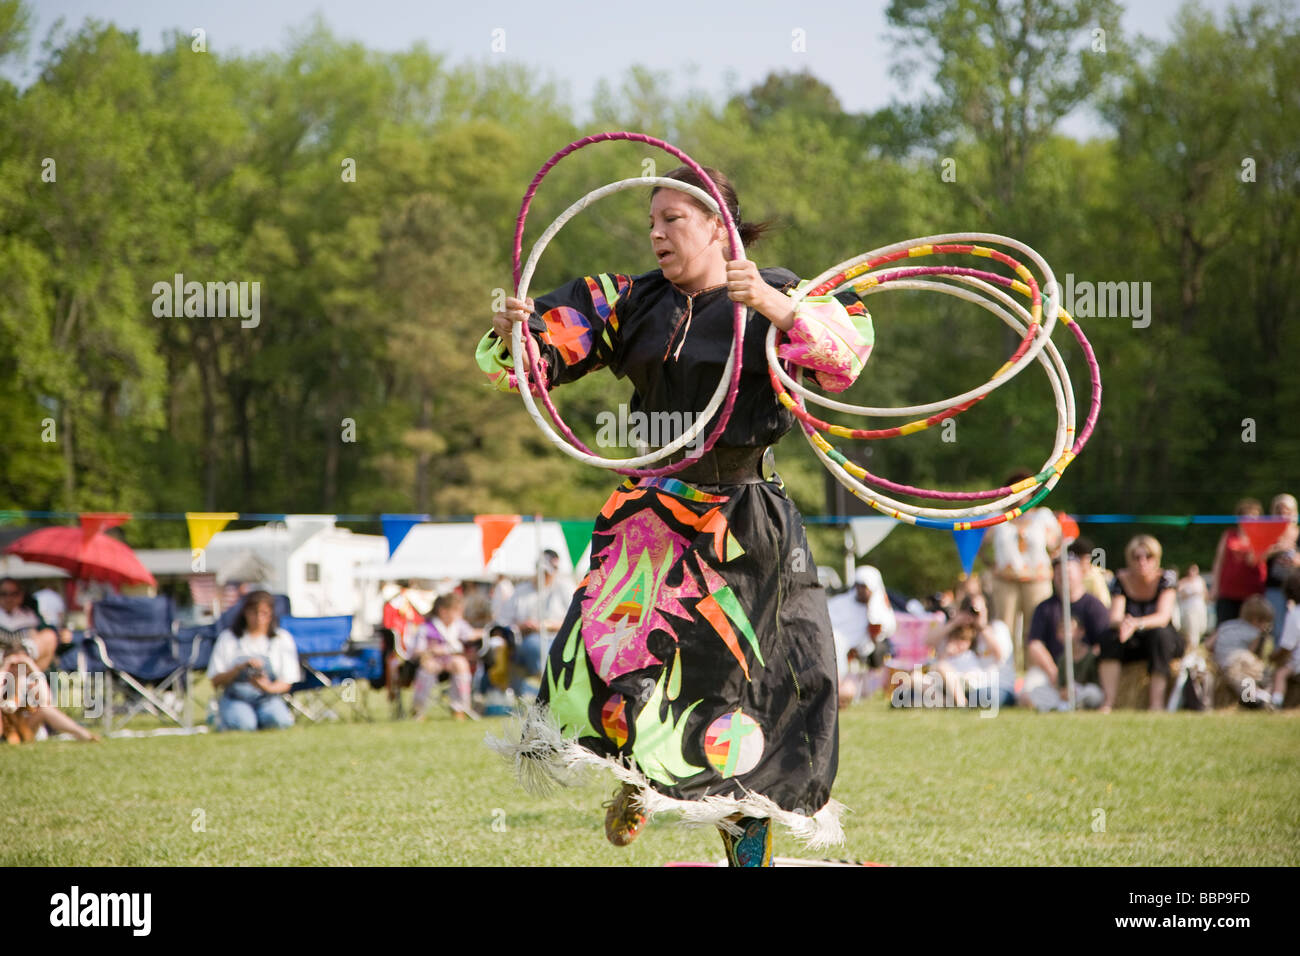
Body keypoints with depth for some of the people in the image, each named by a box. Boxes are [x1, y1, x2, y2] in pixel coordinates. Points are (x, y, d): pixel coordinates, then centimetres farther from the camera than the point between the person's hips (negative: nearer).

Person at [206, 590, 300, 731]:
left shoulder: (282, 639, 7)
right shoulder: (228, 638, 5)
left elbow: (286, 683, 4)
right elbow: (215, 682, 0)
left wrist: (269, 687, -20)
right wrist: (241, 668, -17)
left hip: (267, 698, 0)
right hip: (235, 698, 0)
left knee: (278, 721, -35)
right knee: (242, 724, -35)